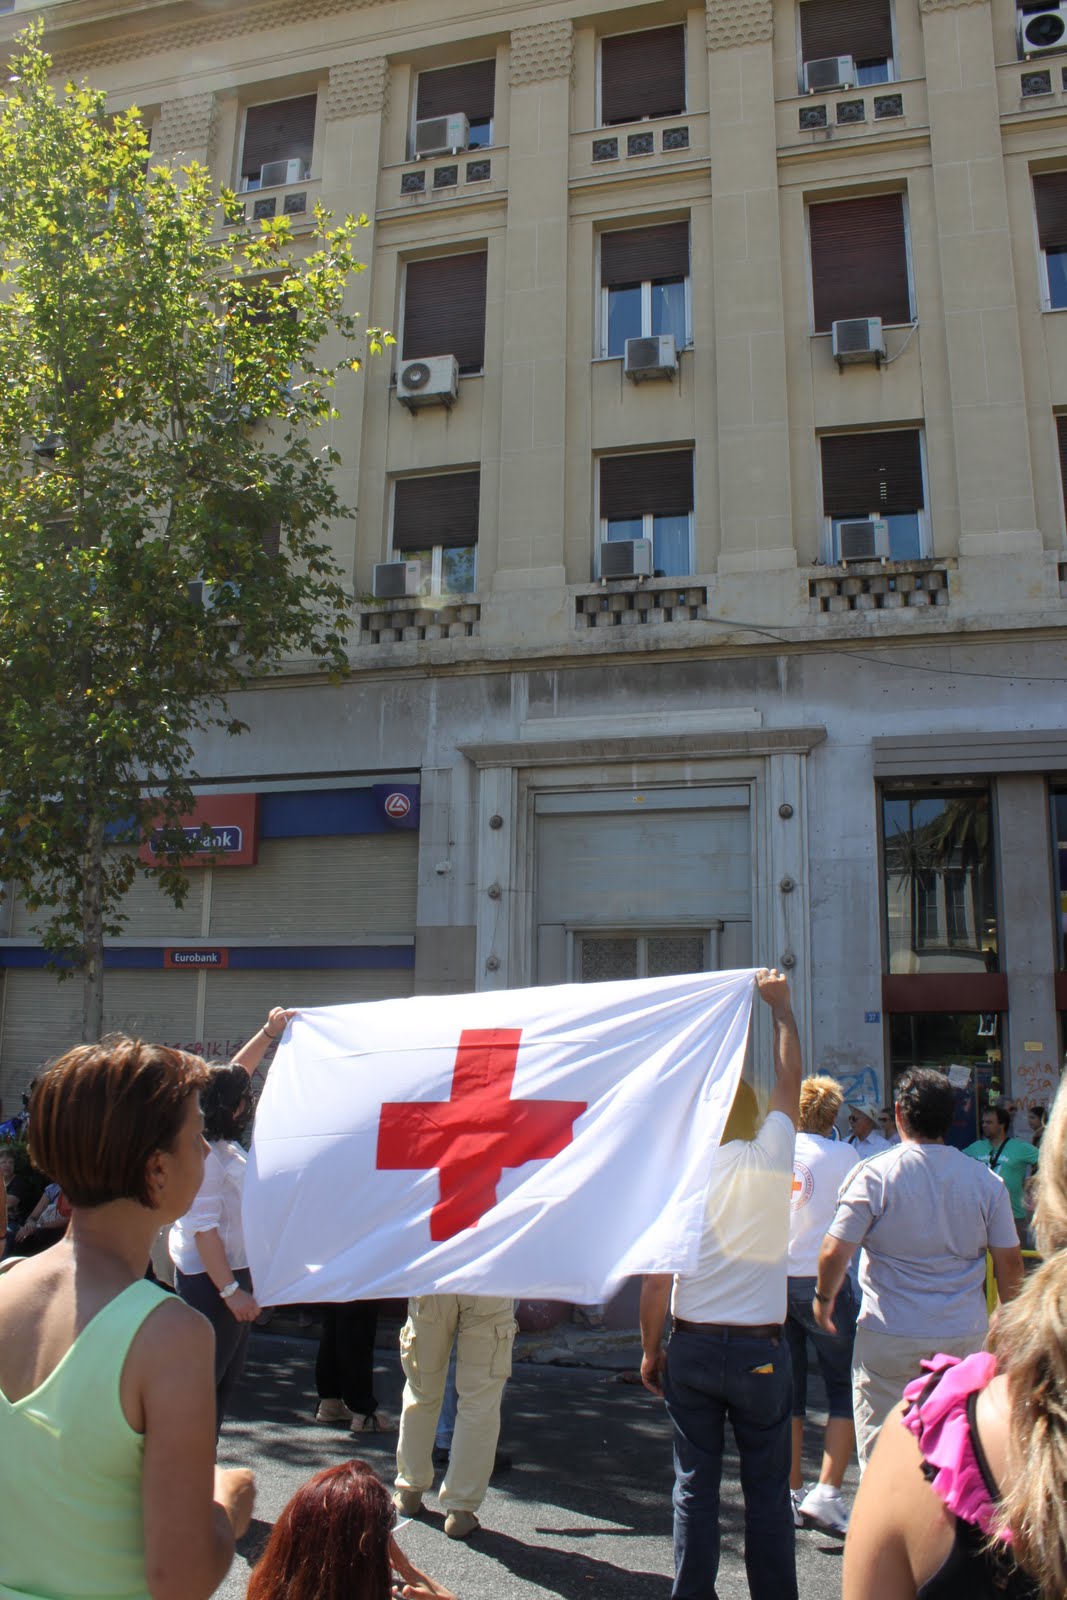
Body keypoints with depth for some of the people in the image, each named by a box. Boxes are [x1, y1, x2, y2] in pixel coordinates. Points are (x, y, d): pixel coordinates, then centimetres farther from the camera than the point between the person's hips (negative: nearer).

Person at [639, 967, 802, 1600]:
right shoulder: (771, 1159, -7)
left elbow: (658, 1276, -5)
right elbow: (791, 1078, 7)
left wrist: (650, 1348, 8)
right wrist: (780, 1003, 16)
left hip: (692, 1347, 1)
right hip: (761, 1351, -1)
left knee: (695, 1487, 11)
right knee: (767, 1490, 10)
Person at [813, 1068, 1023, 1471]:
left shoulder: (874, 1174, -12)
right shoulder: (987, 1180, -1)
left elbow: (835, 1252, -12)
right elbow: (1010, 1261, 5)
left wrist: (824, 1297, 7)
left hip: (889, 1337, -3)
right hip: (965, 1335, 3)